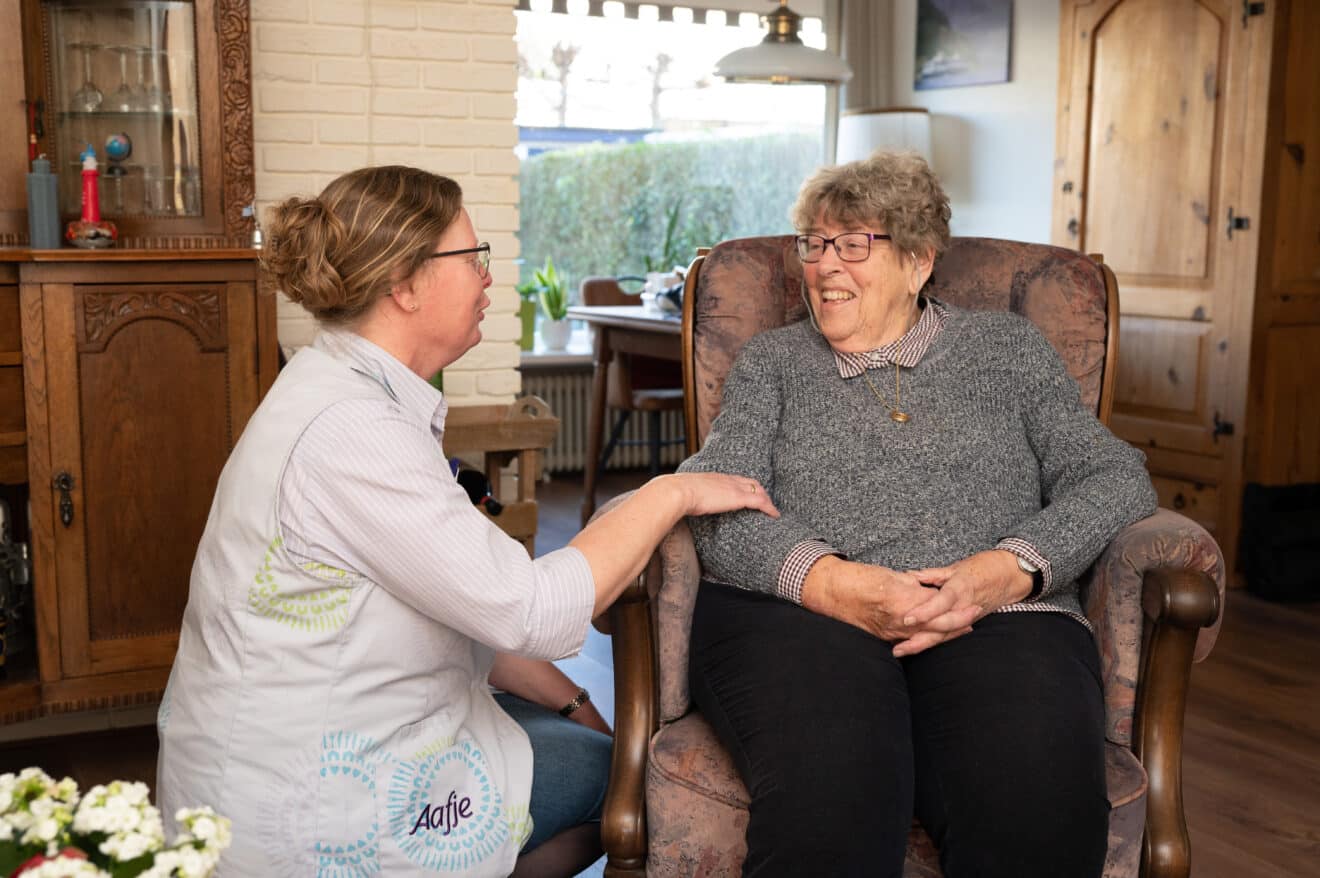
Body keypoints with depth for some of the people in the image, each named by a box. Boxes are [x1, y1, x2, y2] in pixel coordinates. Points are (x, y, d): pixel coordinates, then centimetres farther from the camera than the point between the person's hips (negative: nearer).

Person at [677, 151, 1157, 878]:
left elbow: (1114, 477, 10)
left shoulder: (1006, 347, 21)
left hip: (997, 622, 1)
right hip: (797, 613, 0)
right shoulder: (771, 361, 21)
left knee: (1041, 815, -34)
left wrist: (1009, 569, -12)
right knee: (826, 816, -36)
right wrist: (827, 581, -16)